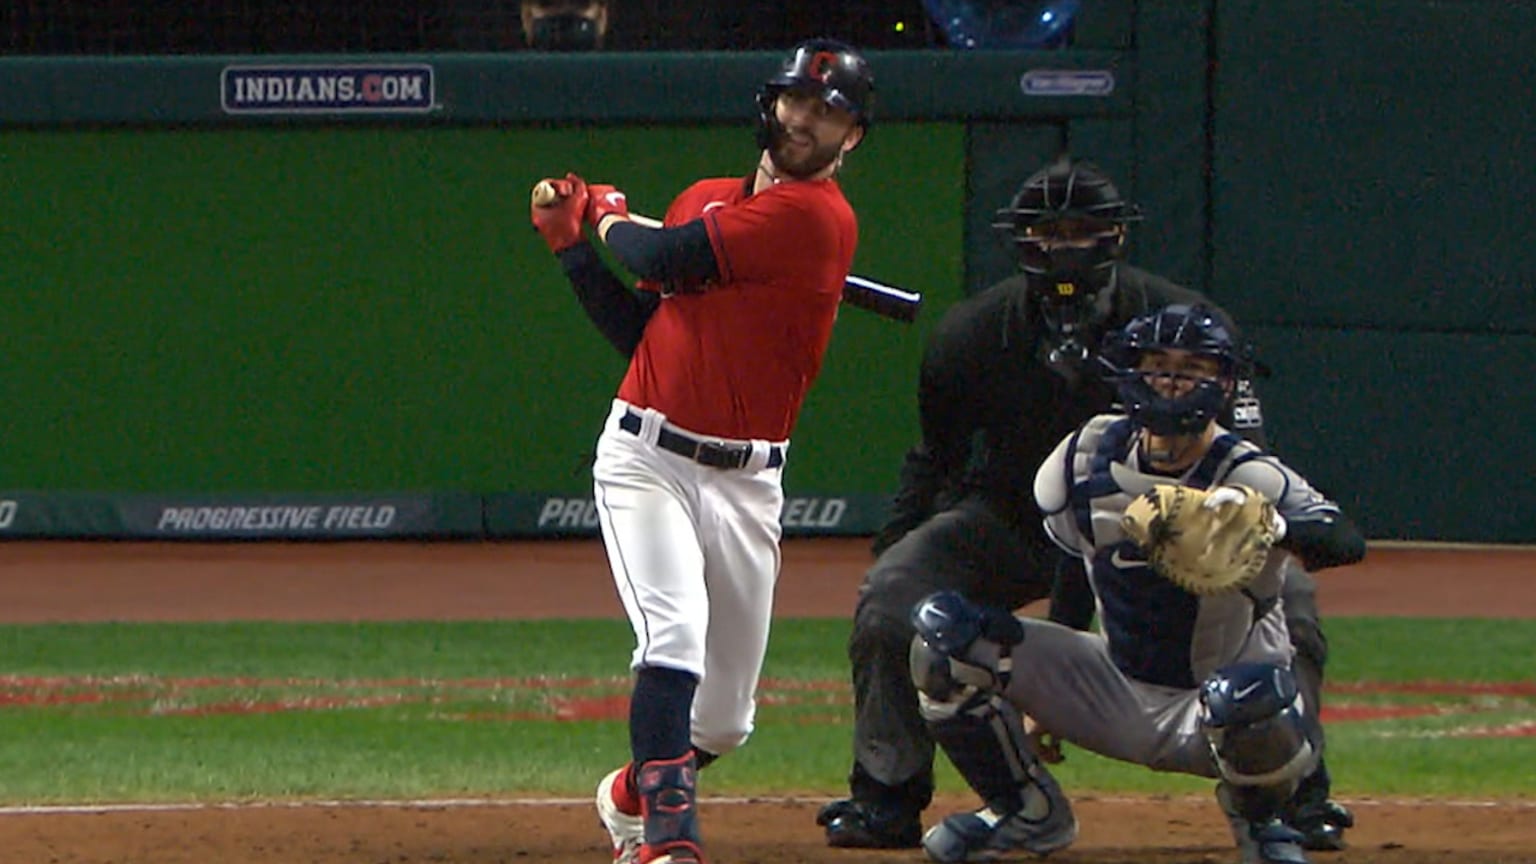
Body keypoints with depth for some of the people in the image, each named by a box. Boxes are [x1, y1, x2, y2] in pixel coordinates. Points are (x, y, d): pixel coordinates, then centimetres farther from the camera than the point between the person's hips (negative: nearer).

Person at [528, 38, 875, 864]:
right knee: (674, 633, -23)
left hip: (745, 480, -2)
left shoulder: (816, 215, -10)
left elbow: (662, 259, -12)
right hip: (645, 457, 2)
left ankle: (632, 794, 37)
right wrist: (573, 243, 13)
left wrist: (612, 218, 8)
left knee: (724, 720, 7)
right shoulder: (703, 200, 11)